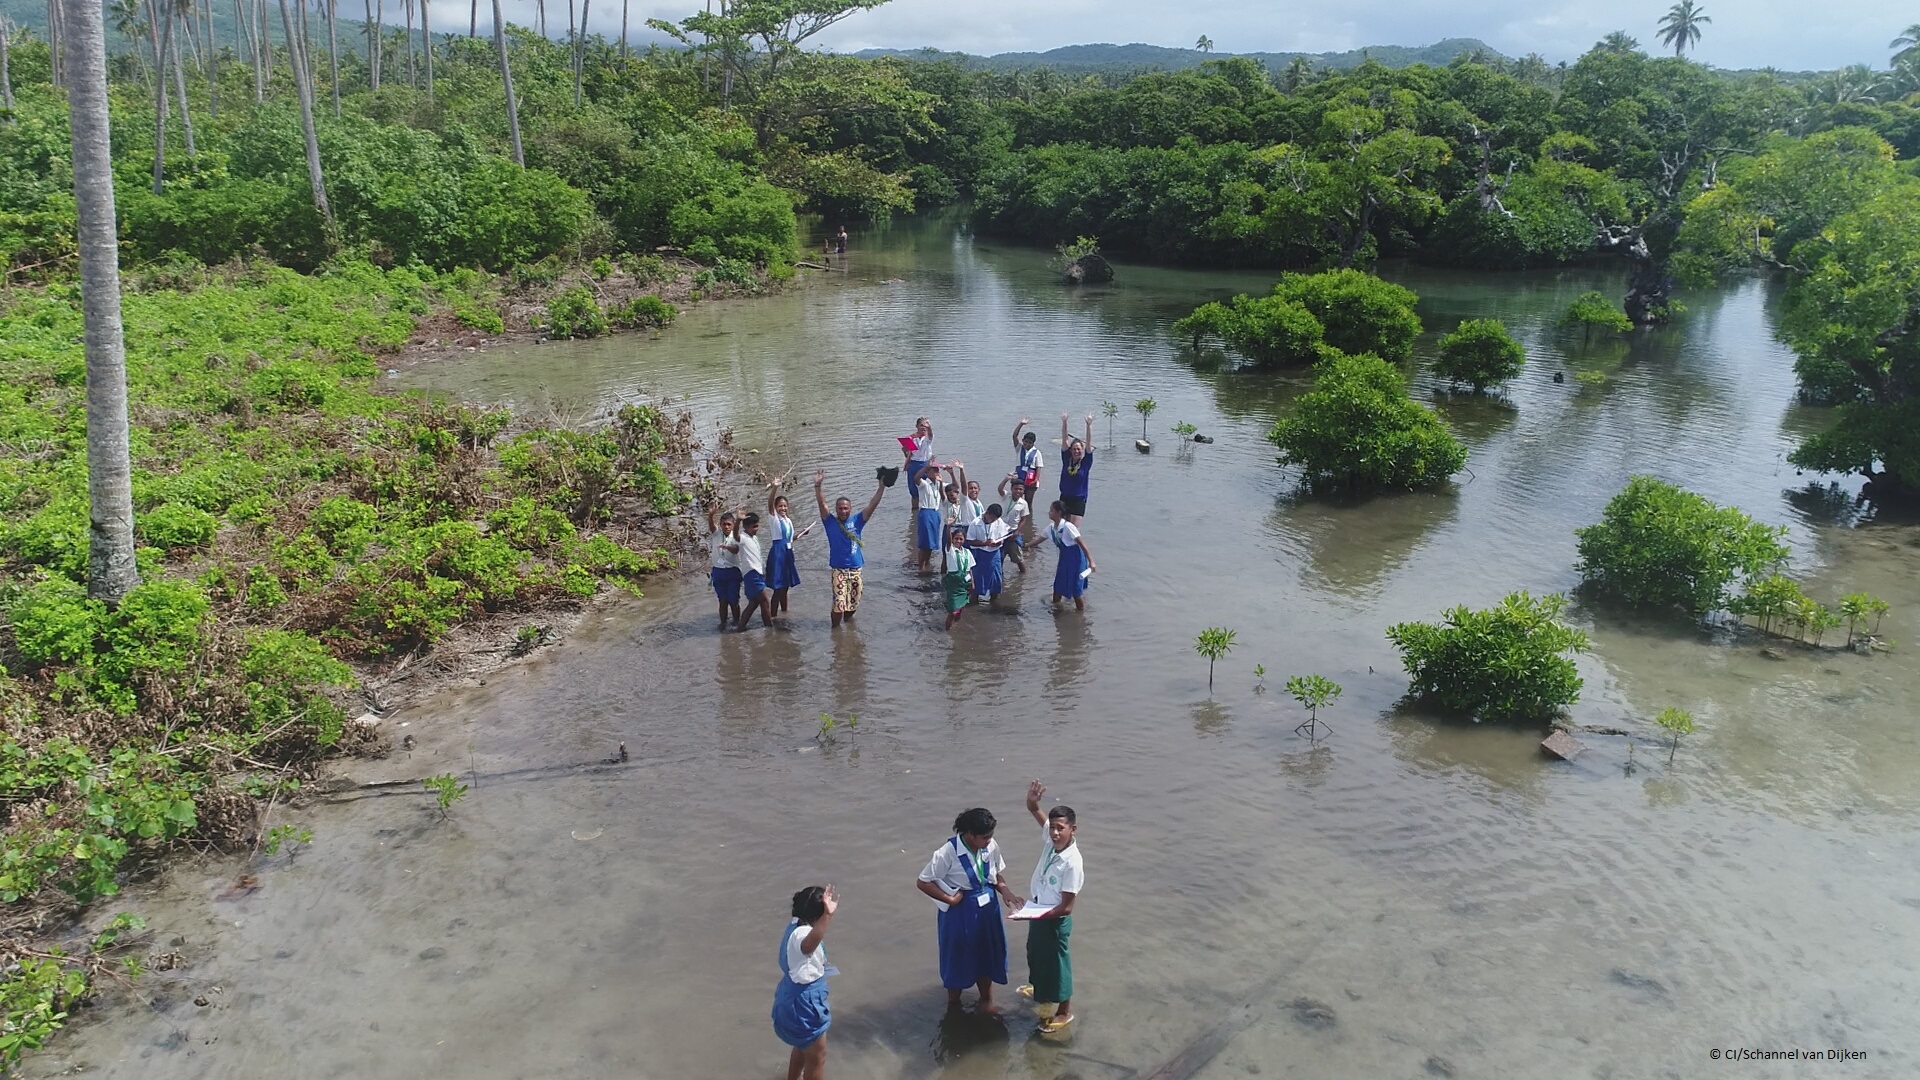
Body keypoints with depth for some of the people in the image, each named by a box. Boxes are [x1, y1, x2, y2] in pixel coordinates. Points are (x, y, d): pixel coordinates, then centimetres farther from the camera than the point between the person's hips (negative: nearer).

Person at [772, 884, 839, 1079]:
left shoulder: (797, 926, -4)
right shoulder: (801, 934, -35)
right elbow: (808, 945, -61)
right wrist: (827, 916, -77)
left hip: (799, 998, 10)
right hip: (803, 1003, -10)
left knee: (803, 1046, 32)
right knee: (816, 1057, 8)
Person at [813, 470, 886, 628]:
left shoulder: (857, 521, 5)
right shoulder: (831, 522, 0)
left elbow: (872, 505, -2)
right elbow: (822, 504, -12)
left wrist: (881, 487, -12)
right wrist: (818, 486, -27)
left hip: (856, 569, 3)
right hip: (839, 570, -3)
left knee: (853, 603, 12)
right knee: (839, 605, -11)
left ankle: (848, 619, 39)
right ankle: (836, 628, 10)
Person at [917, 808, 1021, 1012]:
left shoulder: (991, 846, -12)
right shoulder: (948, 853, -26)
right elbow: (923, 882, -18)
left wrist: (1005, 891, -13)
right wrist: (949, 899, -17)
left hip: (987, 907, 5)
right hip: (960, 911, -4)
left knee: (987, 953, 20)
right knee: (958, 957, 14)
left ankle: (986, 1000, 44)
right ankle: (953, 1004, 38)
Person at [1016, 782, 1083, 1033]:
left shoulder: (1072, 862, -34)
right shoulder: (1051, 840, -15)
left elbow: (1066, 907, -27)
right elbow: (1035, 811, -7)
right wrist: (1032, 801, -32)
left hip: (1055, 919, -8)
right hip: (1039, 911, 8)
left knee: (1055, 961, 12)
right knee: (1036, 953, 30)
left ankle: (1065, 1011, 35)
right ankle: (1040, 989, 58)